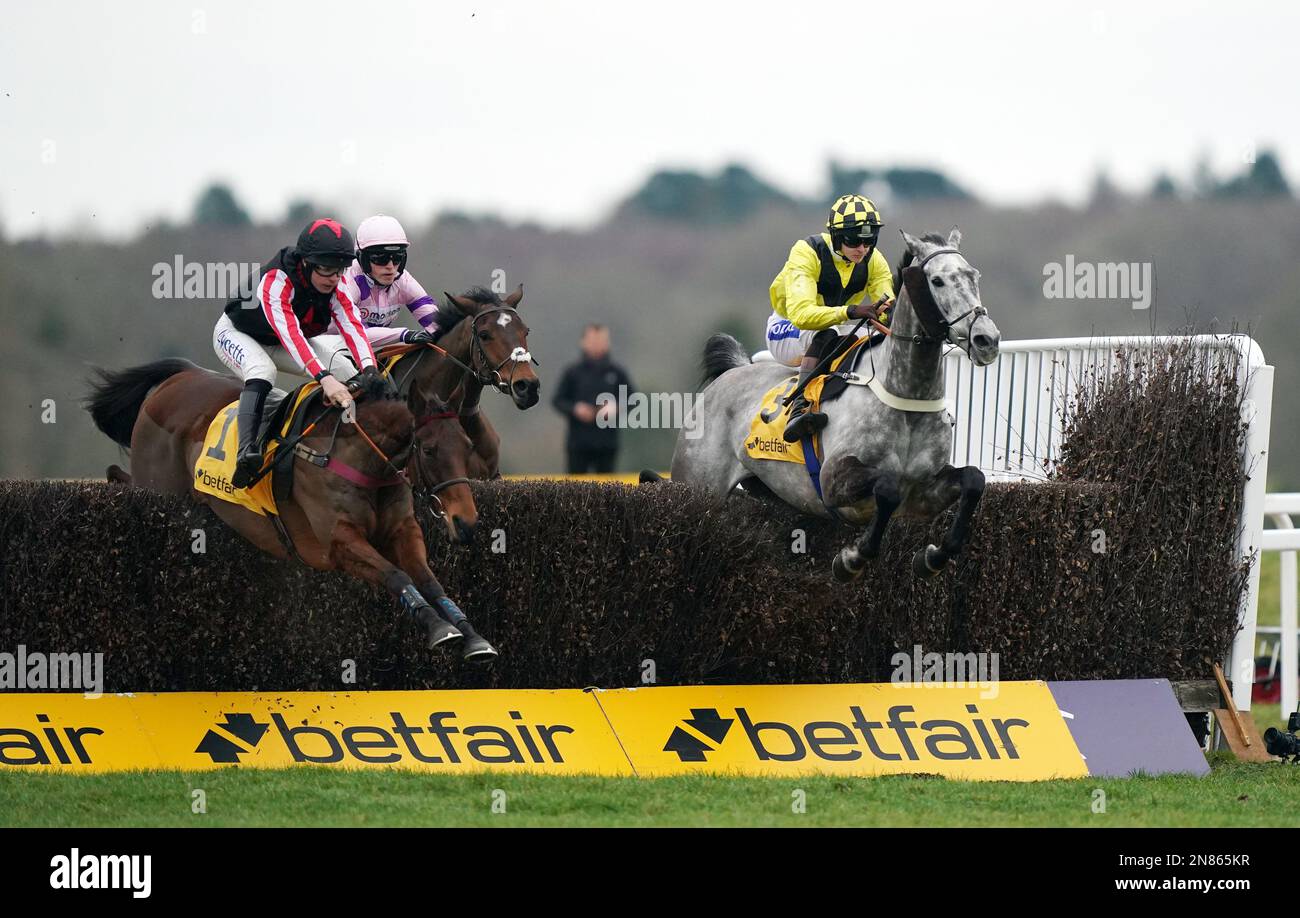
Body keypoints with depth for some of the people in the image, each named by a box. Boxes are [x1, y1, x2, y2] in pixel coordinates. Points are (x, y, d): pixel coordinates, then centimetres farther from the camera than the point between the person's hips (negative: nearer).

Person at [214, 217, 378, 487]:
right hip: (235, 333, -7)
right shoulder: (276, 281, -40)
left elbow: (352, 326, -34)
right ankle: (246, 452, -54)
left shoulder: (336, 285, -20)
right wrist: (325, 379, -64)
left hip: (285, 345, 7)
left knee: (349, 376, -10)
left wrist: (369, 371, -52)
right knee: (262, 371, -40)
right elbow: (290, 334, -52)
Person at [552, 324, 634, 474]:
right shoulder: (573, 373, 3)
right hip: (578, 444, -1)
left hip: (607, 443, 1)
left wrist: (615, 407, -9)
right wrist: (575, 408, -11)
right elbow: (558, 401, 7)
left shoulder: (617, 373, 5)